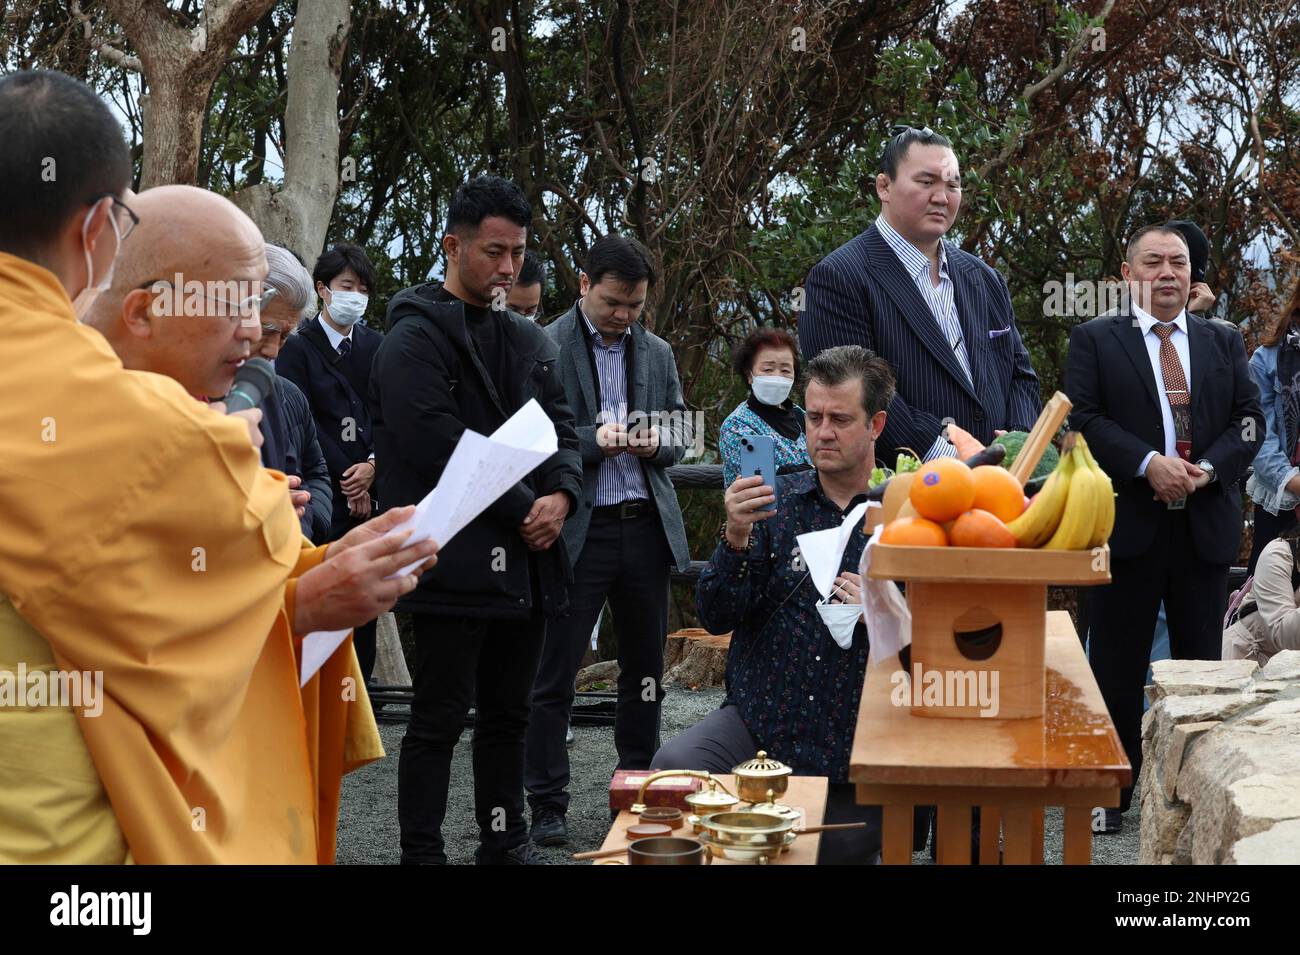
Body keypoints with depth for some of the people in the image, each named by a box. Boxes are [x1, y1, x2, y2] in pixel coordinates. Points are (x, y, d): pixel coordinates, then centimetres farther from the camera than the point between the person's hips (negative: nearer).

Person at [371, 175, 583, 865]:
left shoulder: (530, 343, 16)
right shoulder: (415, 340, -9)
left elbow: (560, 430, 15)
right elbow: (439, 447, -18)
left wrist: (561, 494, -6)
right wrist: (522, 510, -15)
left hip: (525, 562, 8)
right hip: (455, 565, -7)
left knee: (507, 716, 16)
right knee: (439, 721, -2)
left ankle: (505, 845, 26)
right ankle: (421, 853, 6)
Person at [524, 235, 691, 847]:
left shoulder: (657, 353, 13)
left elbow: (678, 437, 16)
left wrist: (655, 445, -6)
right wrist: (594, 441, -21)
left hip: (646, 526, 5)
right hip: (577, 529, -5)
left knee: (644, 669, 12)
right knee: (554, 671, -2)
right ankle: (548, 805, 7)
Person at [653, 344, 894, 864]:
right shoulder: (774, 500, 5)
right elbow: (716, 618, -2)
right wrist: (736, 538, -18)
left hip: (854, 752, 0)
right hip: (758, 722, 0)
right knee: (673, 766, -26)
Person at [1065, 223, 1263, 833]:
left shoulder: (1224, 342, 13)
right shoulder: (1095, 341, 2)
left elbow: (1249, 418, 6)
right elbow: (1084, 418, -8)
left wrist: (1209, 468, -11)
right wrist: (1147, 463, -19)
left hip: (1206, 526, 3)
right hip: (1129, 524, -3)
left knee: (1201, 662, 9)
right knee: (1118, 665, 3)